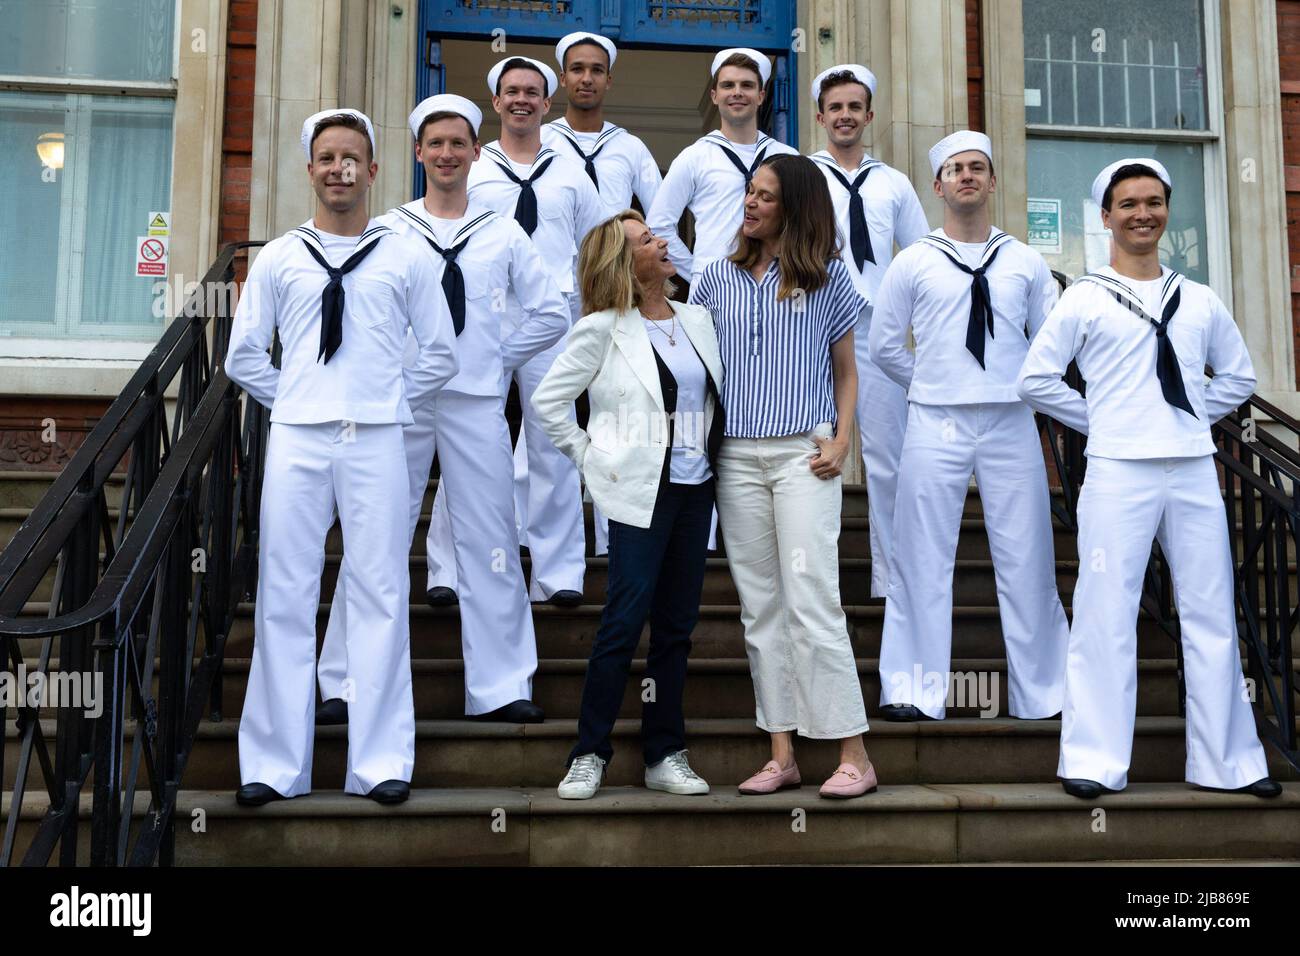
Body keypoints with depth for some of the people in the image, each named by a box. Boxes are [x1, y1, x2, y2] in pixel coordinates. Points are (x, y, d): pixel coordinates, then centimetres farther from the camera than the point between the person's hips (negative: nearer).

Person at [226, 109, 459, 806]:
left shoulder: (406, 259, 9)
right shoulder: (278, 258, 11)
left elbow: (440, 355, 12)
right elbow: (243, 356, 13)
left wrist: (393, 400, 6)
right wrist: (290, 400, 7)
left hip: (376, 440, -1)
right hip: (295, 439, 1)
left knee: (382, 593, -1)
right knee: (285, 595, 2)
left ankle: (380, 762, 7)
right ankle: (273, 764, 11)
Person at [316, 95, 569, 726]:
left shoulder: (503, 234, 10)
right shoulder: (386, 232, 7)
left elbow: (552, 313, 14)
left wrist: (501, 358, 7)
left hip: (477, 402, 1)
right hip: (398, 400, -1)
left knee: (490, 543, 2)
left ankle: (501, 689, 11)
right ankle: (345, 687, 9)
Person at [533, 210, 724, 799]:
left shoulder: (696, 320, 12)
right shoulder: (602, 329, -3)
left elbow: (721, 393, 19)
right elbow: (547, 401, -2)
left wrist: (714, 453, 7)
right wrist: (591, 458, -3)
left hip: (695, 489, 5)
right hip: (640, 492, -5)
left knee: (676, 627, 8)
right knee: (624, 622, -7)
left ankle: (664, 756, 16)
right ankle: (589, 755, 6)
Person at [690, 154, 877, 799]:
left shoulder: (827, 275, 7)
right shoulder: (719, 277, 13)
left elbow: (845, 369, 10)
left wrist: (841, 441, -5)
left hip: (803, 455, -3)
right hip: (737, 456, 4)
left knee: (811, 602, -9)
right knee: (760, 606, 5)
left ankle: (853, 754, -1)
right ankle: (781, 756, 12)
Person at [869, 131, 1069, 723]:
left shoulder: (1026, 262, 11)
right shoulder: (914, 262, 6)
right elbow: (884, 345, 9)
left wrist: (1023, 386, 6)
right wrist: (930, 383, 8)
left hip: (1012, 424, 1)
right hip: (936, 424, -1)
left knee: (1027, 562, 3)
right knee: (923, 561, 0)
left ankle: (1043, 692, 14)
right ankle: (915, 692, 9)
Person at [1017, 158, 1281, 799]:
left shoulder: (1200, 301, 14)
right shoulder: (1085, 298, 3)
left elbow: (1238, 376, 24)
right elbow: (1036, 379, 0)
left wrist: (1193, 417, 10)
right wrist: (1098, 420, 0)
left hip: (1195, 470, 4)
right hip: (1119, 473, -4)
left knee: (1212, 615, 6)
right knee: (1107, 615, -4)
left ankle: (1227, 762, 16)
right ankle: (1095, 762, 3)